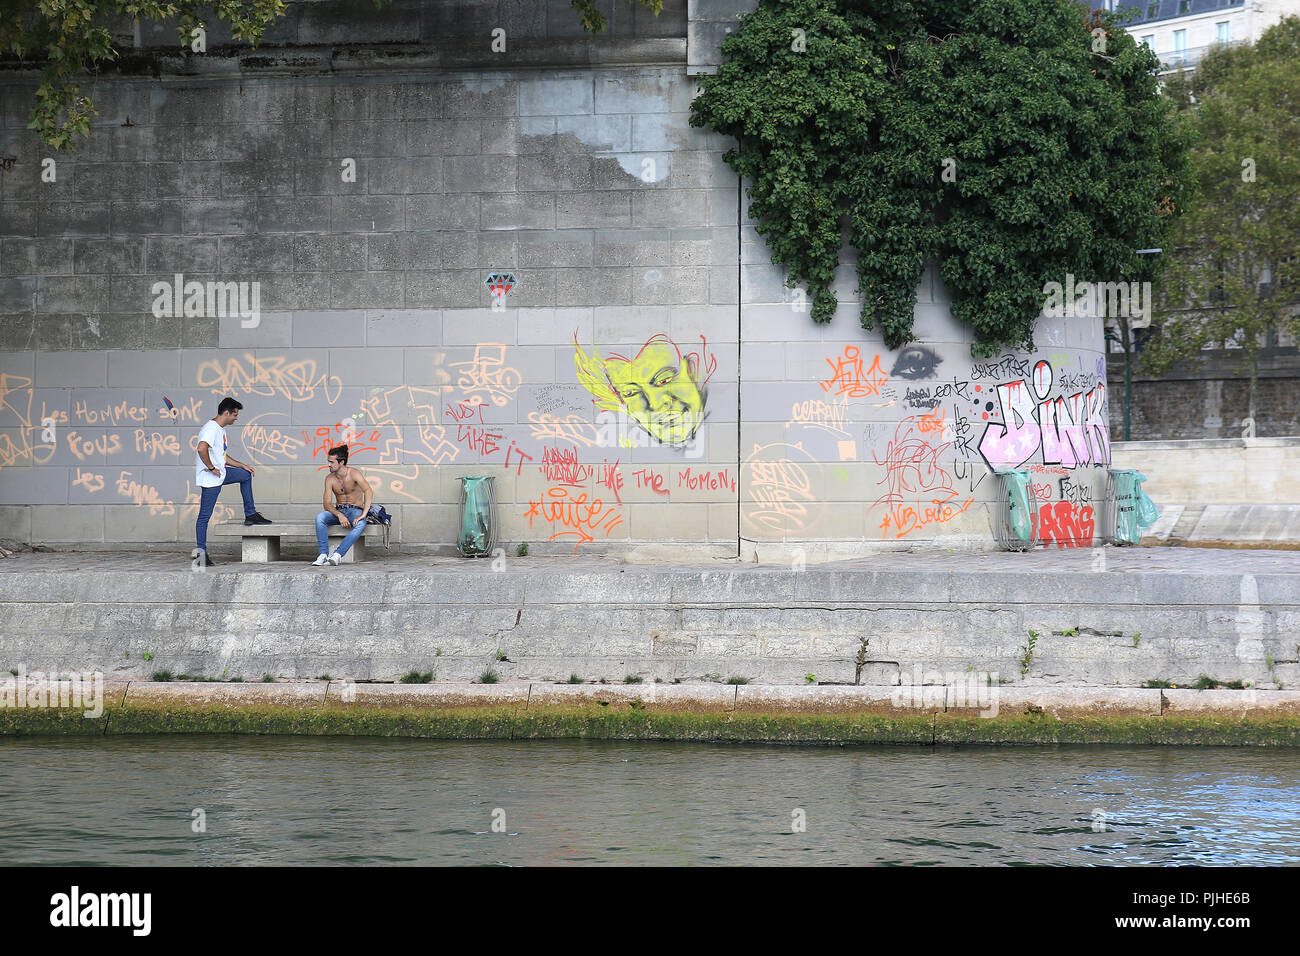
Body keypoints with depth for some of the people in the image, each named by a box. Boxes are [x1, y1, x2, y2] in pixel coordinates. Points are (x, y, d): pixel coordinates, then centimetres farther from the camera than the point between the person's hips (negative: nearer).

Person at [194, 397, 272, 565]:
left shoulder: (220, 429, 15)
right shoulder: (211, 428, -18)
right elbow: (201, 449, -35)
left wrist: (242, 465, 19)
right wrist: (211, 468, -24)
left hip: (220, 473, 10)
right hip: (210, 479, -10)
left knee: (246, 475, 24)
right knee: (205, 516, -5)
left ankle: (250, 514, 27)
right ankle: (201, 553, -1)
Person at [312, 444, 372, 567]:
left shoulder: (353, 473, -13)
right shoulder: (330, 479, -1)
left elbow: (369, 491, -26)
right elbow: (326, 504, -5)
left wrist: (363, 514, -37)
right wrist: (339, 515, -26)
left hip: (355, 510, -3)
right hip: (338, 511, 3)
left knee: (360, 524, -39)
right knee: (319, 517, -28)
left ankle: (338, 554, -46)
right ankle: (323, 554, -32)